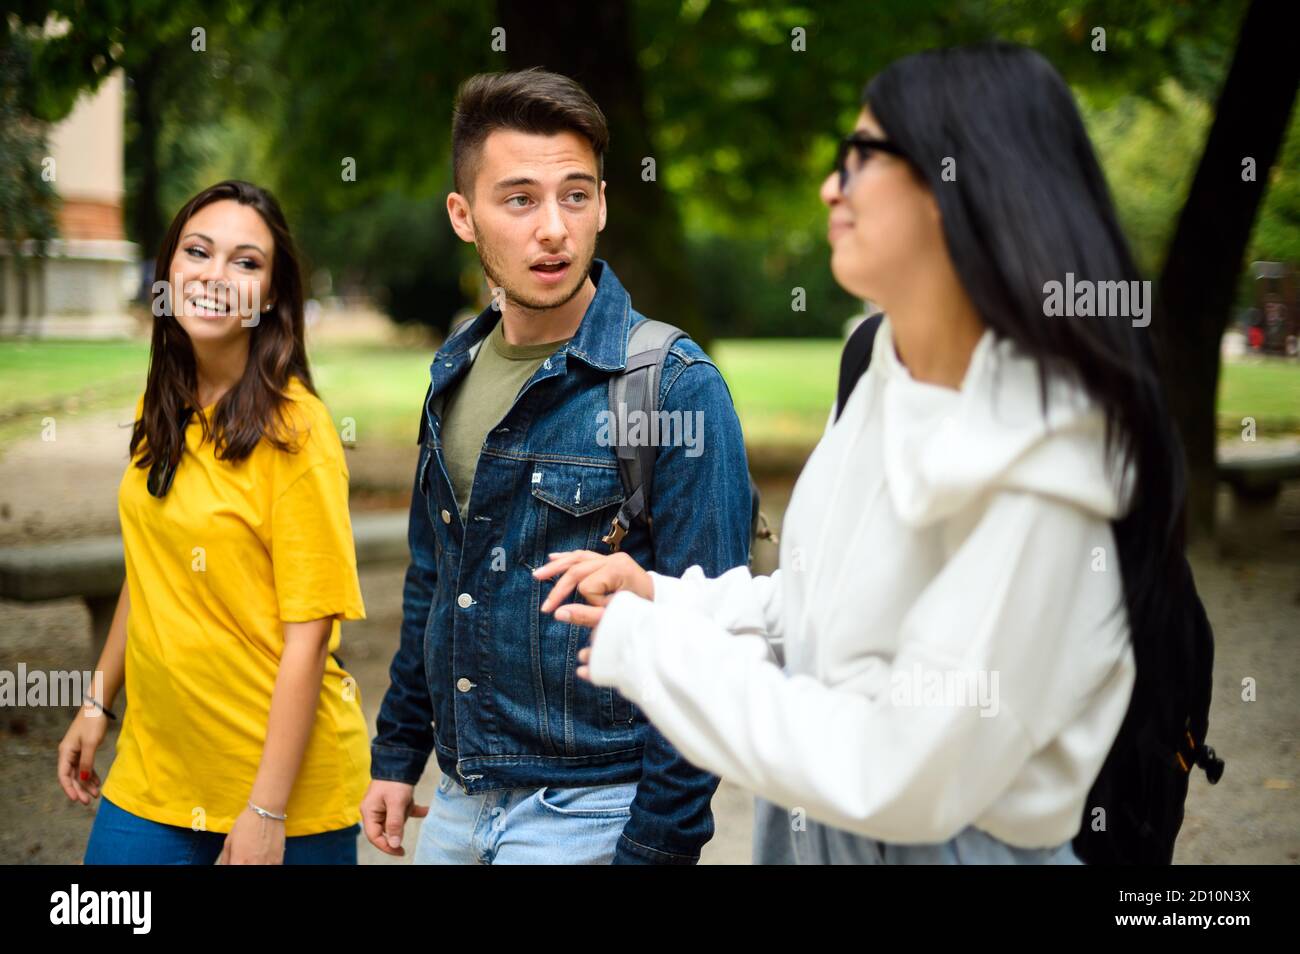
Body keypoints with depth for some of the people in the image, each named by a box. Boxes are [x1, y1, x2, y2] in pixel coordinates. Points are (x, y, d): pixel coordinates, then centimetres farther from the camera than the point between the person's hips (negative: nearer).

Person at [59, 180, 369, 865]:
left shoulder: (295, 429, -16)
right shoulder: (160, 410, 5)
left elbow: (308, 632, -18)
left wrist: (267, 811, -18)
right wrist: (100, 703, 16)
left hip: (286, 779, -6)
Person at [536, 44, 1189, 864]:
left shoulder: (1031, 477, -27)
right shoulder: (890, 377, -2)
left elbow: (897, 776, -25)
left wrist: (652, 650, -18)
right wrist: (668, 600, -3)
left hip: (942, 843, -7)